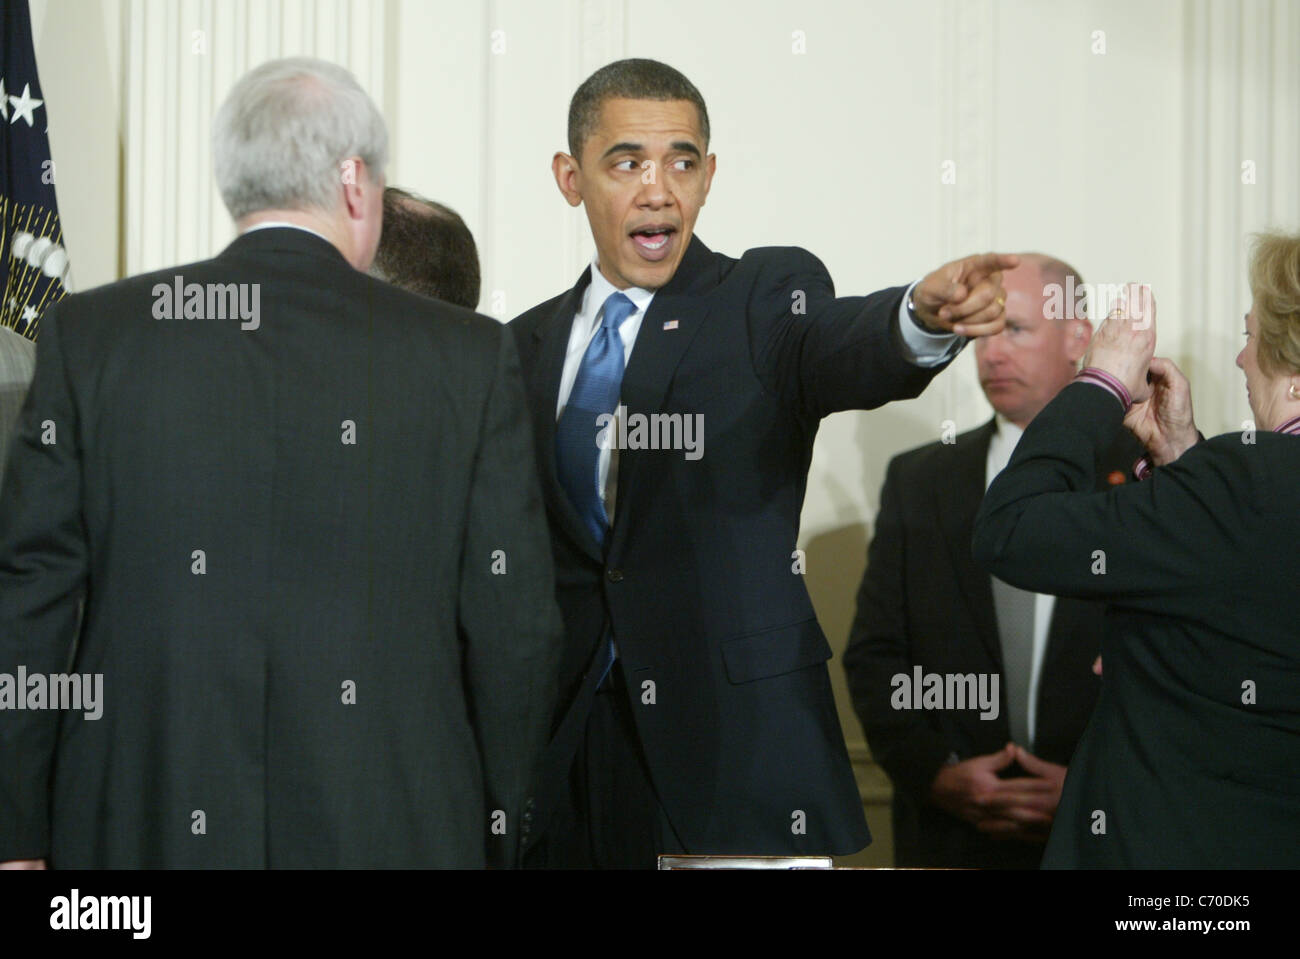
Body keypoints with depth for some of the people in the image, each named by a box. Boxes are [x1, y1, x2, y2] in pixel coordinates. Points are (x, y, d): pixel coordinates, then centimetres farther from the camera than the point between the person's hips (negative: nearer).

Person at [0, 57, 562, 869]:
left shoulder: (88, 336, 1)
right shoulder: (469, 354, -1)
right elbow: (515, 626, -1)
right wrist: (497, 832, 11)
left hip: (141, 827, 1)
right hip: (392, 831, -1)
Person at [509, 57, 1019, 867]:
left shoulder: (768, 298, 0)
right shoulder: (529, 349, 12)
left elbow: (850, 352, -23)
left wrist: (925, 316, -45)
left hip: (737, 740, -3)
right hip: (567, 741, 4)